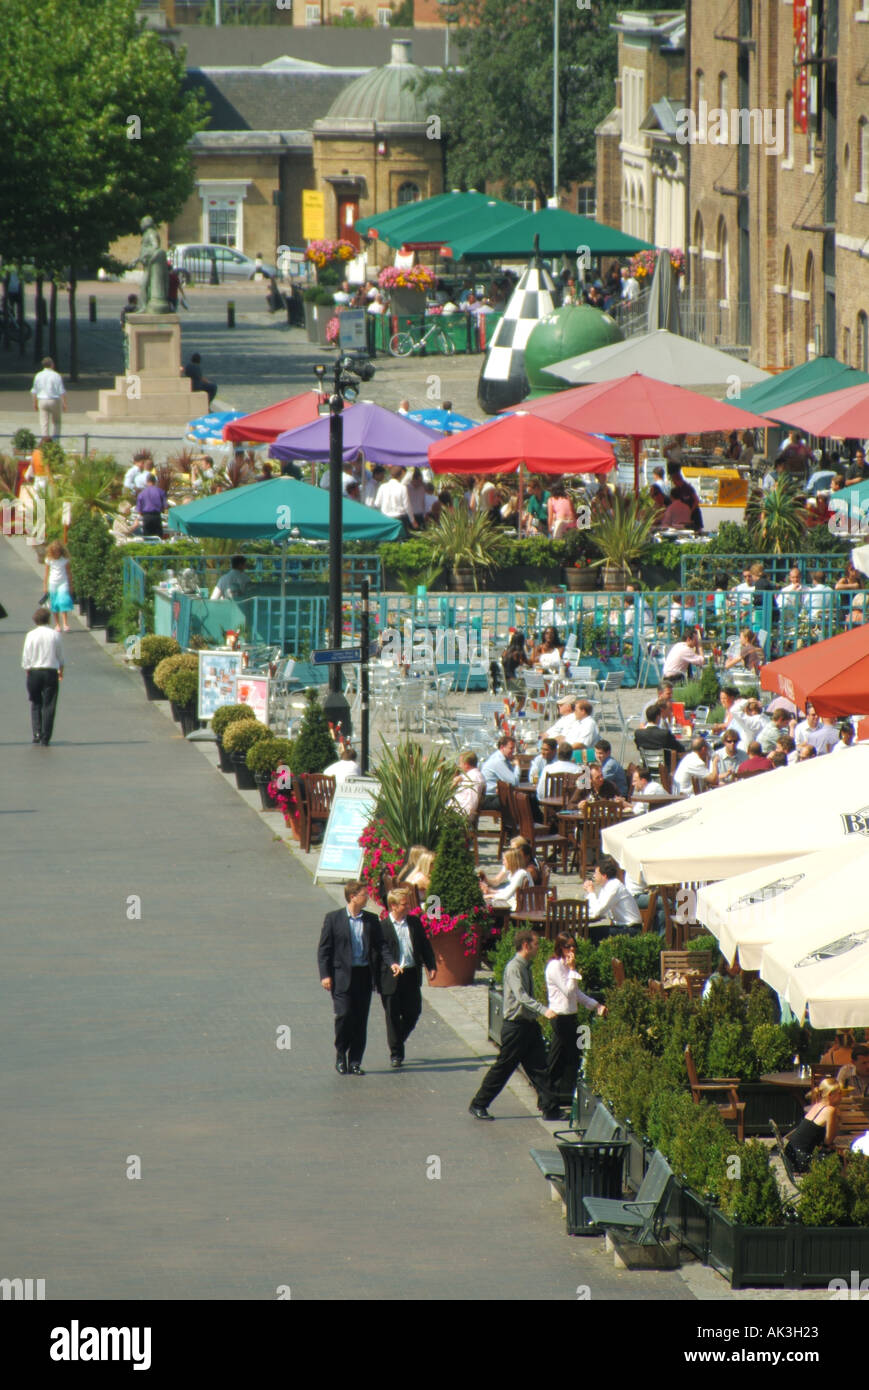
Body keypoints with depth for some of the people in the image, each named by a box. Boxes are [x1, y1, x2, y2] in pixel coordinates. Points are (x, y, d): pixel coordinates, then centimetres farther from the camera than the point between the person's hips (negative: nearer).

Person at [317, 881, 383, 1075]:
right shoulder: (333, 918, -1)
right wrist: (325, 975, -9)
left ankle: (355, 1062, 10)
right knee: (344, 1015, -12)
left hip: (364, 975, 4)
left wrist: (391, 963, -8)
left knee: (360, 1019, 3)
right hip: (342, 976, -4)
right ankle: (340, 1056, 8)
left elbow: (380, 945, 10)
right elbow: (324, 949, 0)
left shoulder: (371, 920, 10)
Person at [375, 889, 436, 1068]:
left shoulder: (415, 922, 8)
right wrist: (392, 964, -32)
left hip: (412, 976, 4)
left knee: (413, 1013, 6)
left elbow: (425, 945, 13)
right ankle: (396, 1054, 10)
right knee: (393, 1016, 1)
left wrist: (431, 966, 5)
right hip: (391, 977, -4)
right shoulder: (382, 927, -6)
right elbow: (383, 949, -15)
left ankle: (398, 1042, 31)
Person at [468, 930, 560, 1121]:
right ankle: (478, 1106, 13)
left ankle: (550, 1109, 4)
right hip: (515, 1025, -8)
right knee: (503, 1067, 1)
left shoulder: (526, 967, 11)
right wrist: (543, 1010, -41)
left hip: (529, 1024, 8)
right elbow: (521, 997, -30)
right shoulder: (514, 967, -17)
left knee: (539, 1067, 4)